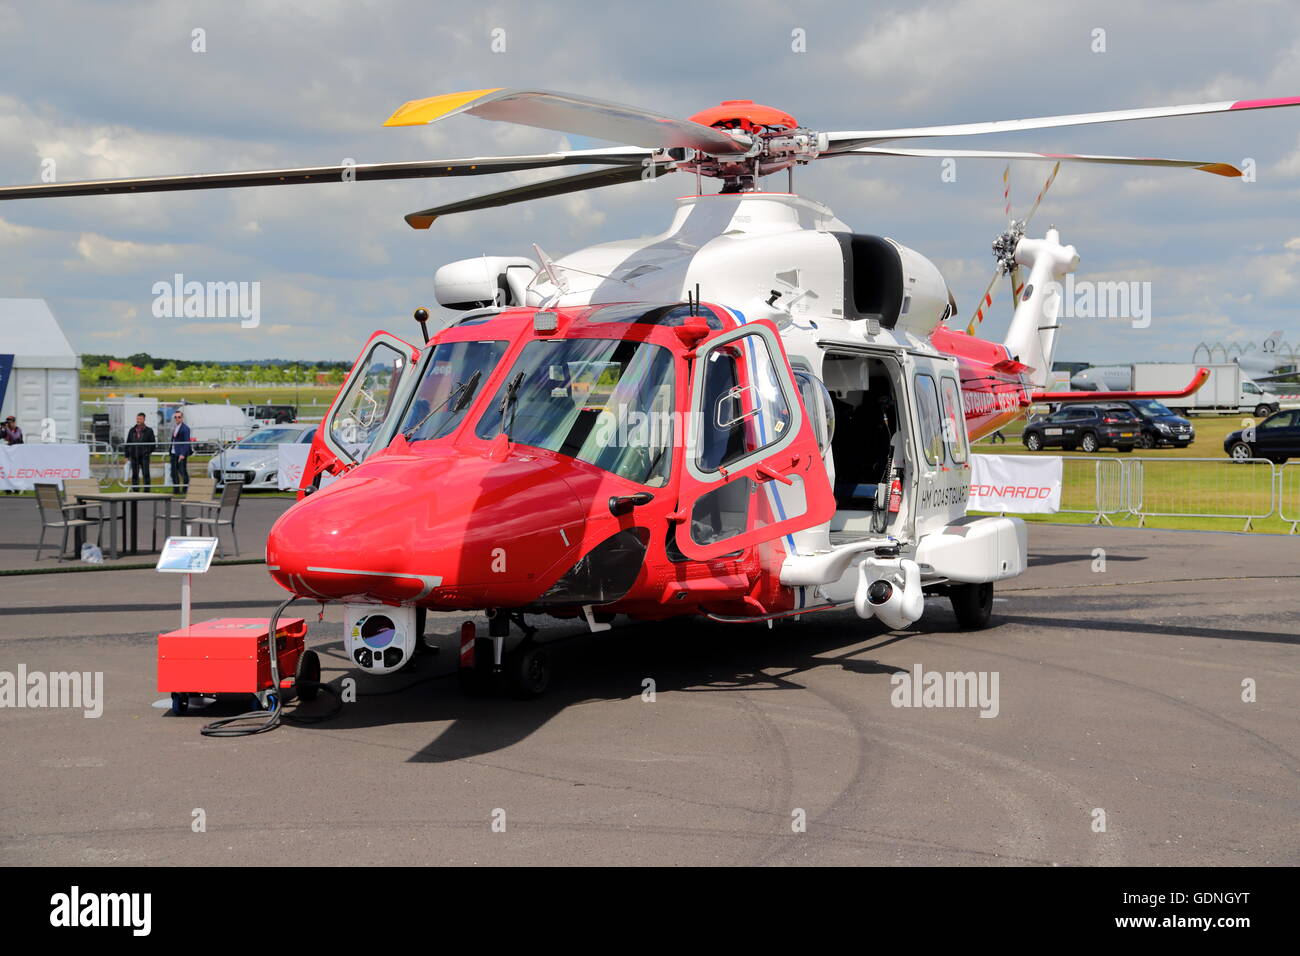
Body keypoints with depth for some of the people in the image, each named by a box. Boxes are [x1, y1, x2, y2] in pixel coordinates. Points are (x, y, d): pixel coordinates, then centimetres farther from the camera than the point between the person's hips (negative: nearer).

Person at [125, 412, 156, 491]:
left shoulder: (148, 431, 4)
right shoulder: (132, 431, 12)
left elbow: (153, 442, 7)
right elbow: (128, 443, 14)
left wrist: (149, 451, 0)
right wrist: (127, 455, 9)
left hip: (144, 456, -3)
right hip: (134, 456, 3)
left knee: (146, 474, -9)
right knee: (134, 475, 5)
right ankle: (135, 490, 11)